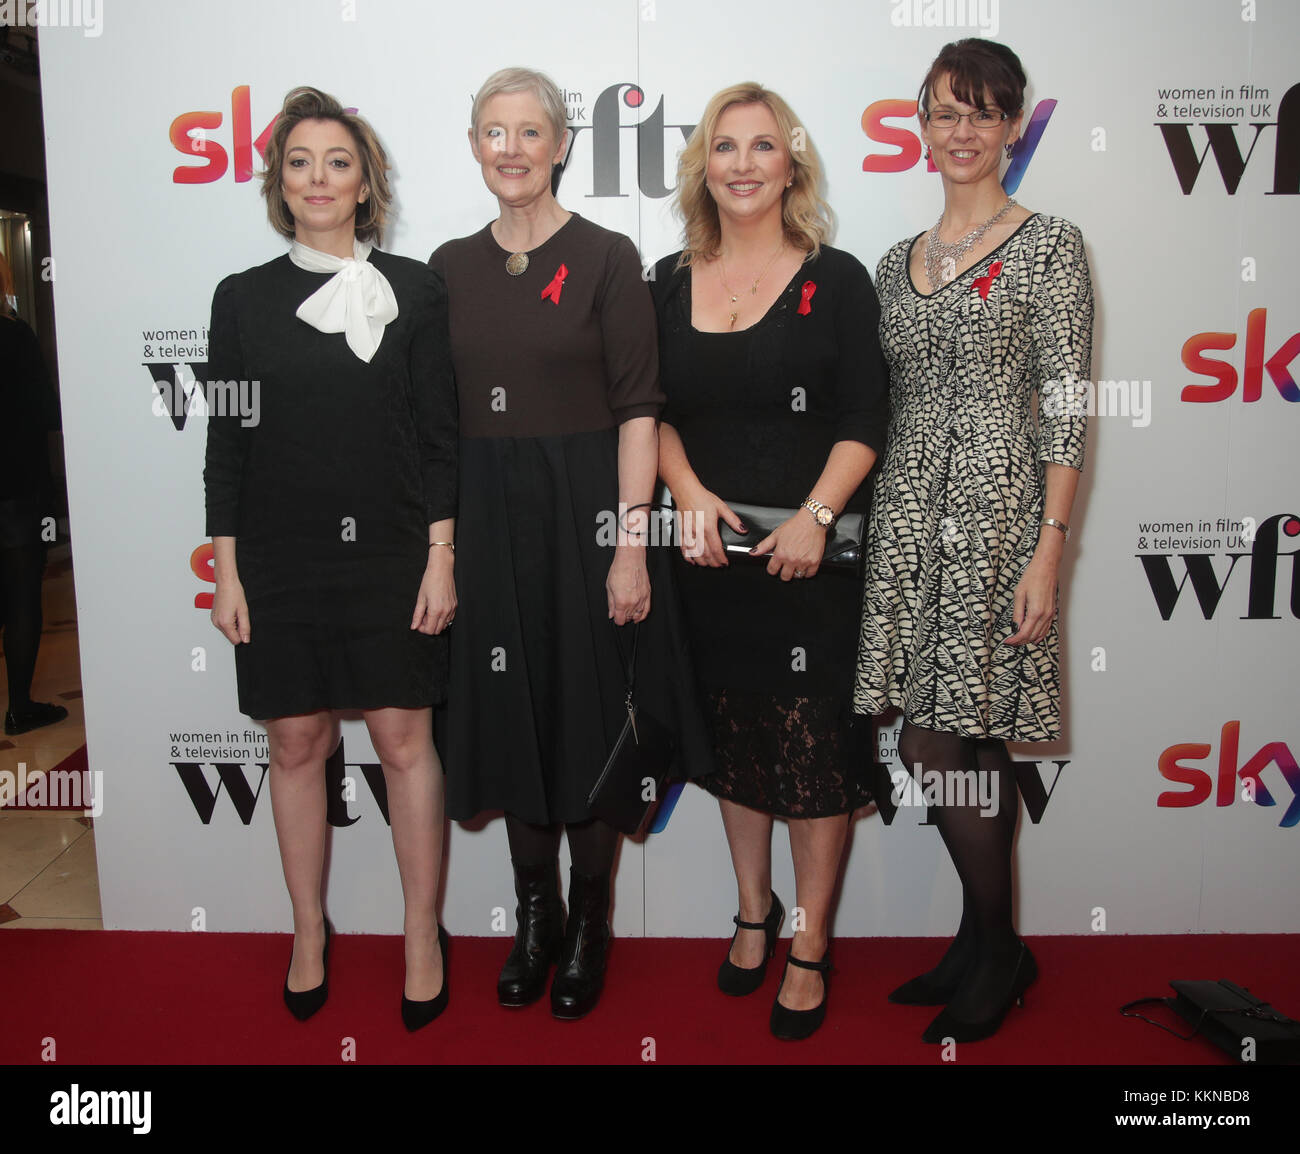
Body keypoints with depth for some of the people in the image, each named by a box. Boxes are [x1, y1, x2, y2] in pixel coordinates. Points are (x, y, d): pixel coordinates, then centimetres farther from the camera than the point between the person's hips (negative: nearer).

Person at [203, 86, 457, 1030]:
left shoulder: (415, 289, 2)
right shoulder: (245, 297, 7)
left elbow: (440, 435, 0)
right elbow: (227, 441, 6)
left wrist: (441, 556, -6)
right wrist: (226, 570, 2)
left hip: (389, 552, -2)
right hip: (280, 556, 2)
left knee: (405, 740, 2)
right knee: (297, 744, 9)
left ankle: (423, 936, 18)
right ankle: (309, 934, 26)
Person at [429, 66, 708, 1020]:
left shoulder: (607, 258, -3)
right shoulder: (451, 267, 9)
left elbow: (637, 409, -8)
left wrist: (631, 541, -15)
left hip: (583, 510, -4)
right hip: (484, 515, 4)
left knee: (588, 710, 4)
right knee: (512, 712, 10)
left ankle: (591, 924, 24)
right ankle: (535, 915, 28)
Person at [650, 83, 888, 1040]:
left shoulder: (836, 281, -1)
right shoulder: (672, 283, 9)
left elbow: (864, 422, -5)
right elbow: (655, 412, 9)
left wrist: (815, 515, -18)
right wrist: (689, 493, -8)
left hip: (811, 553, -3)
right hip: (709, 550, 4)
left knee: (814, 744, 1)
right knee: (734, 737, 14)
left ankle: (810, 948, 18)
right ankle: (754, 913, 33)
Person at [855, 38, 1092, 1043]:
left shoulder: (1049, 246, -1)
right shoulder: (897, 265, 15)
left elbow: (1067, 411, -7)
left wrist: (1048, 550, -14)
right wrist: (861, 521, 10)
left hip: (996, 509, -5)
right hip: (910, 512, 5)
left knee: (938, 742, -6)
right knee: (965, 745, 9)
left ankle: (997, 949, 16)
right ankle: (986, 946, 25)